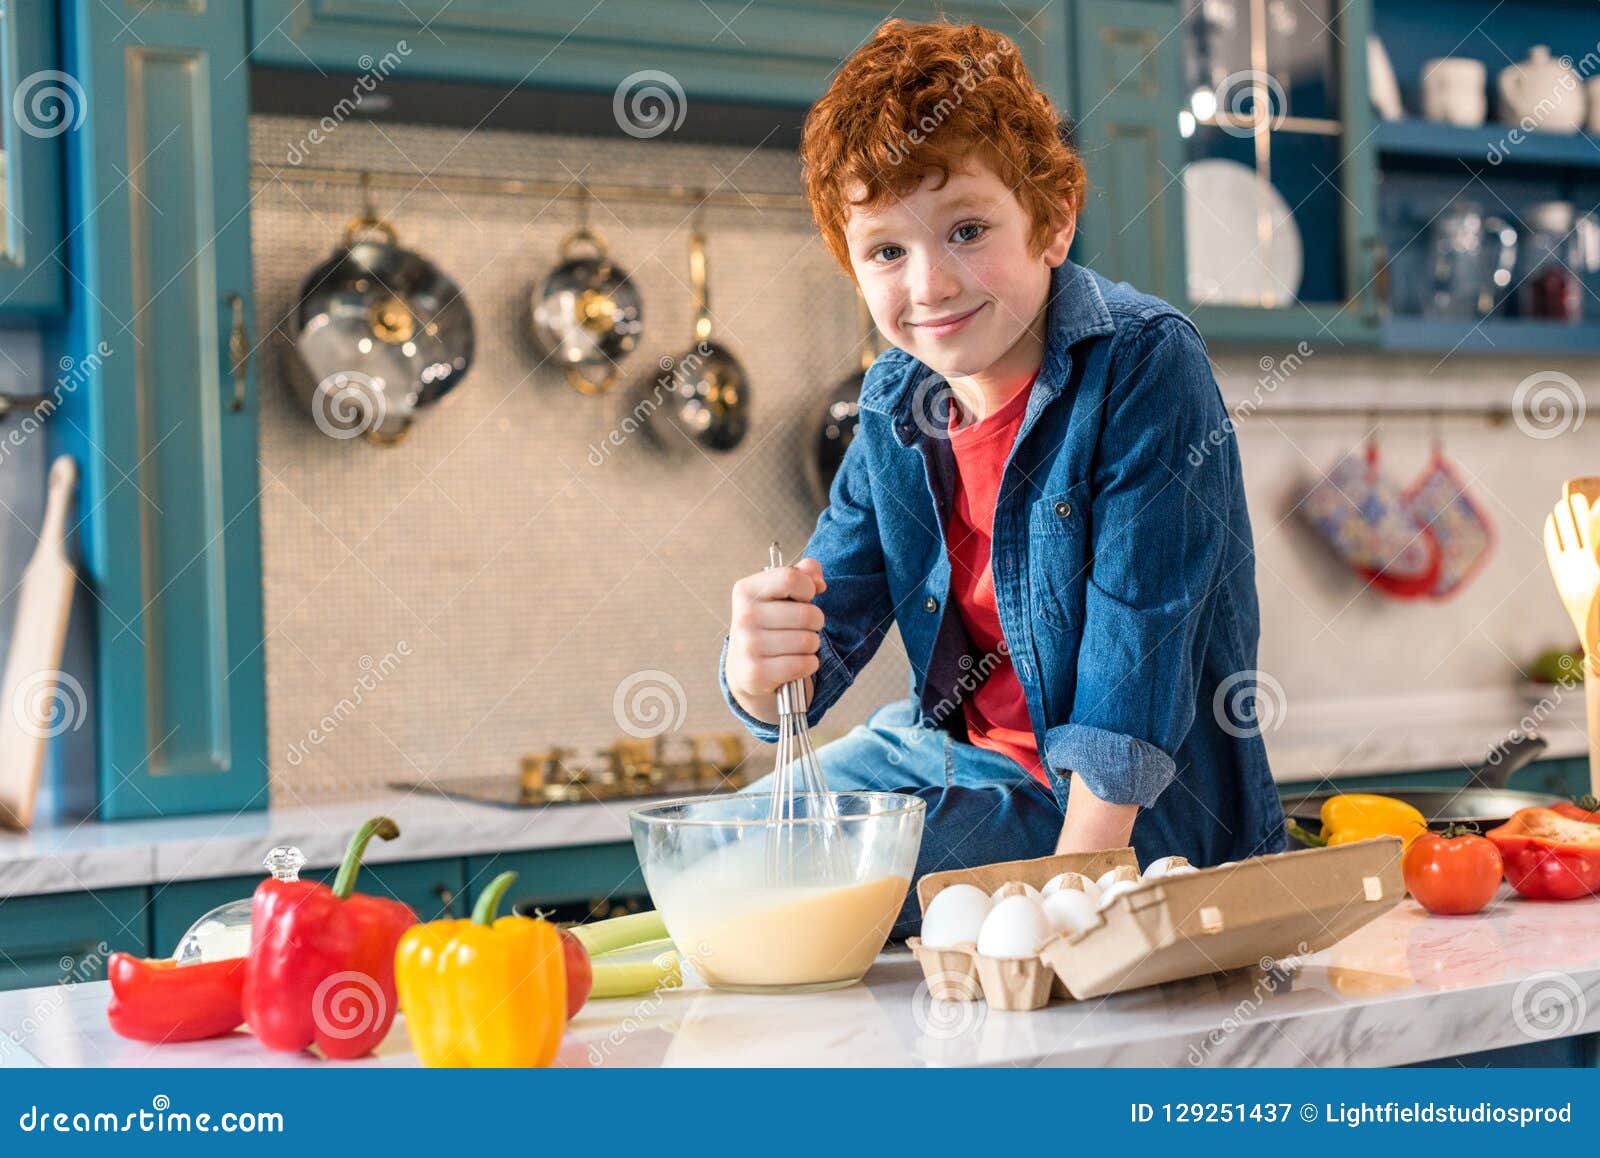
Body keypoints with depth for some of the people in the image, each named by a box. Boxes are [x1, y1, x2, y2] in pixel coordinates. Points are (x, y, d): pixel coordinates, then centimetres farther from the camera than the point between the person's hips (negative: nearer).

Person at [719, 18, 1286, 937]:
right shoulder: (895, 409, -2)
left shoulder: (1144, 363, -22)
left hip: (1138, 806, -7)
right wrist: (762, 672, -28)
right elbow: (832, 619, -3)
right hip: (955, 751, 7)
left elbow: (1140, 639, -25)